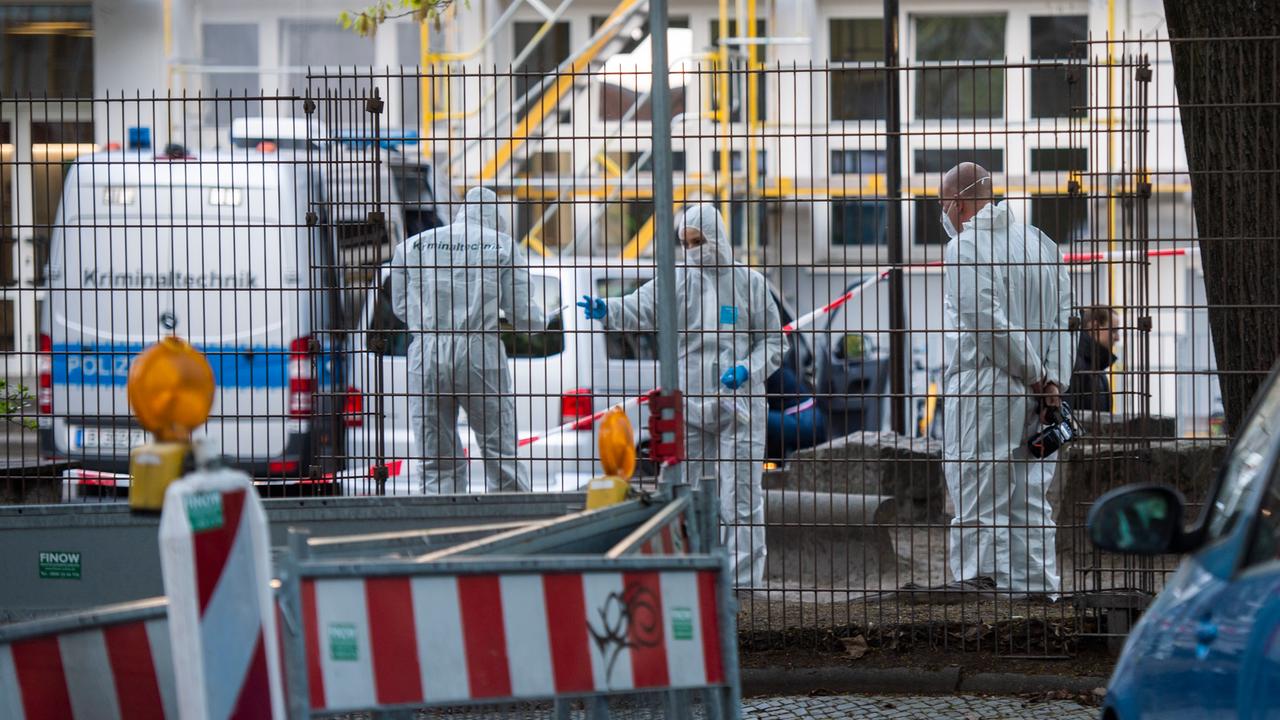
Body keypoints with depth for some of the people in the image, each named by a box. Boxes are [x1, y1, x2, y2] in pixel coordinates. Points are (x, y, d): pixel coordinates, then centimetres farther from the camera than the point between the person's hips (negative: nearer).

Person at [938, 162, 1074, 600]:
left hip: (981, 388, -7)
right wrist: (1053, 381, 1)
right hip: (1035, 399, 7)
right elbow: (1062, 318, 9)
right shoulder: (1041, 243, 15)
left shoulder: (965, 248, -9)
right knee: (1030, 498, 12)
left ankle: (980, 580, -9)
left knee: (978, 505, -5)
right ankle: (1038, 587, 12)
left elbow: (989, 324, -17)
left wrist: (1038, 377, -9)